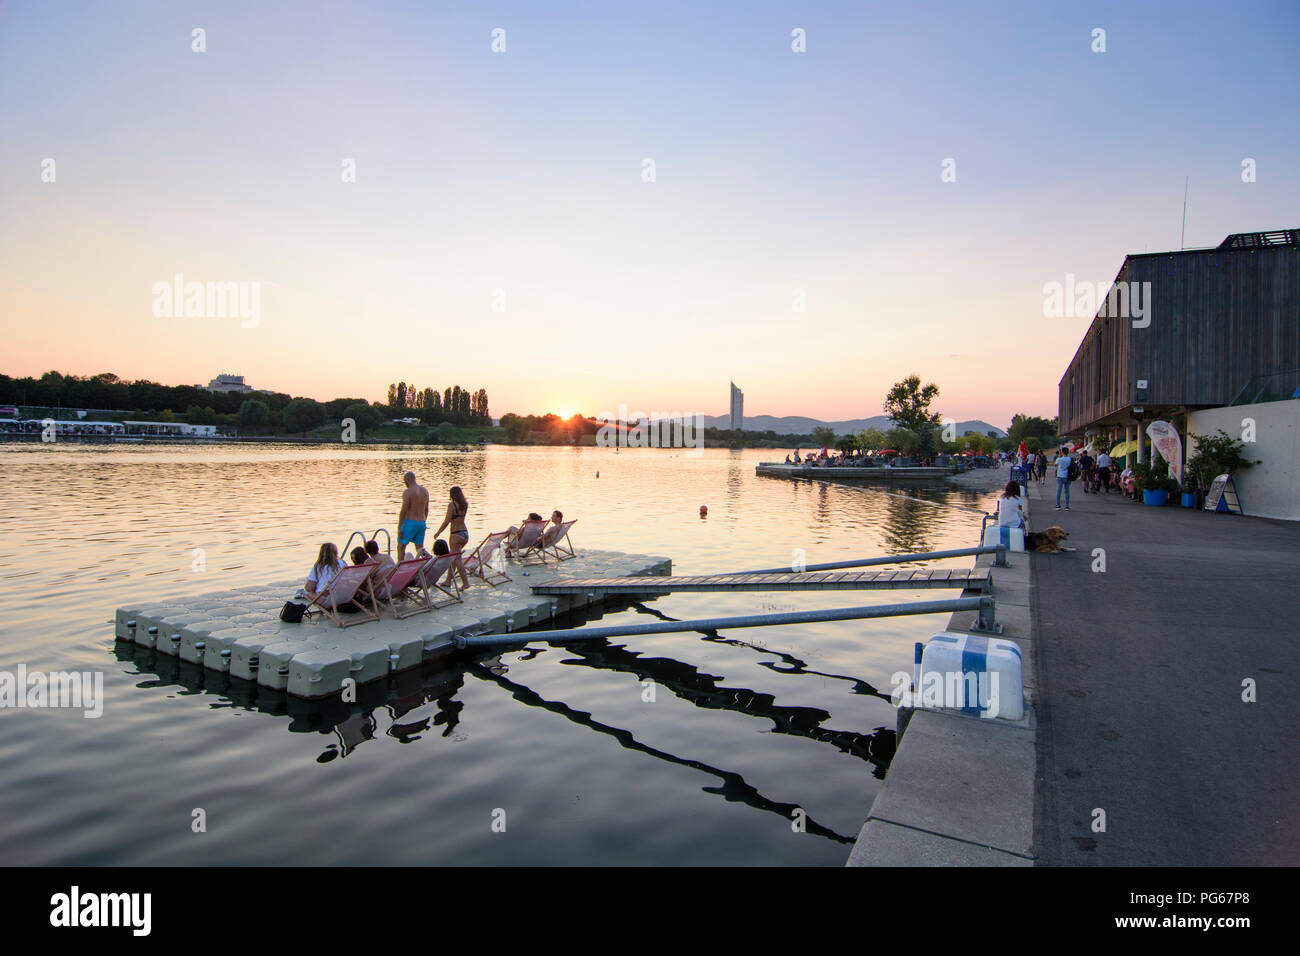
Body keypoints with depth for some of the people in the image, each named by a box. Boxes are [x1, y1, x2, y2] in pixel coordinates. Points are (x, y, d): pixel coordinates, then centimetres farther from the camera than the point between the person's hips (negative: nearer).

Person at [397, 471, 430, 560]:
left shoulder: (407, 492, -12)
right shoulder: (425, 491, 8)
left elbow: (403, 511, -14)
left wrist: (399, 528, -11)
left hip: (410, 522, -6)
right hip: (421, 523, 6)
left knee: (400, 547, 6)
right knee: (420, 549, 10)